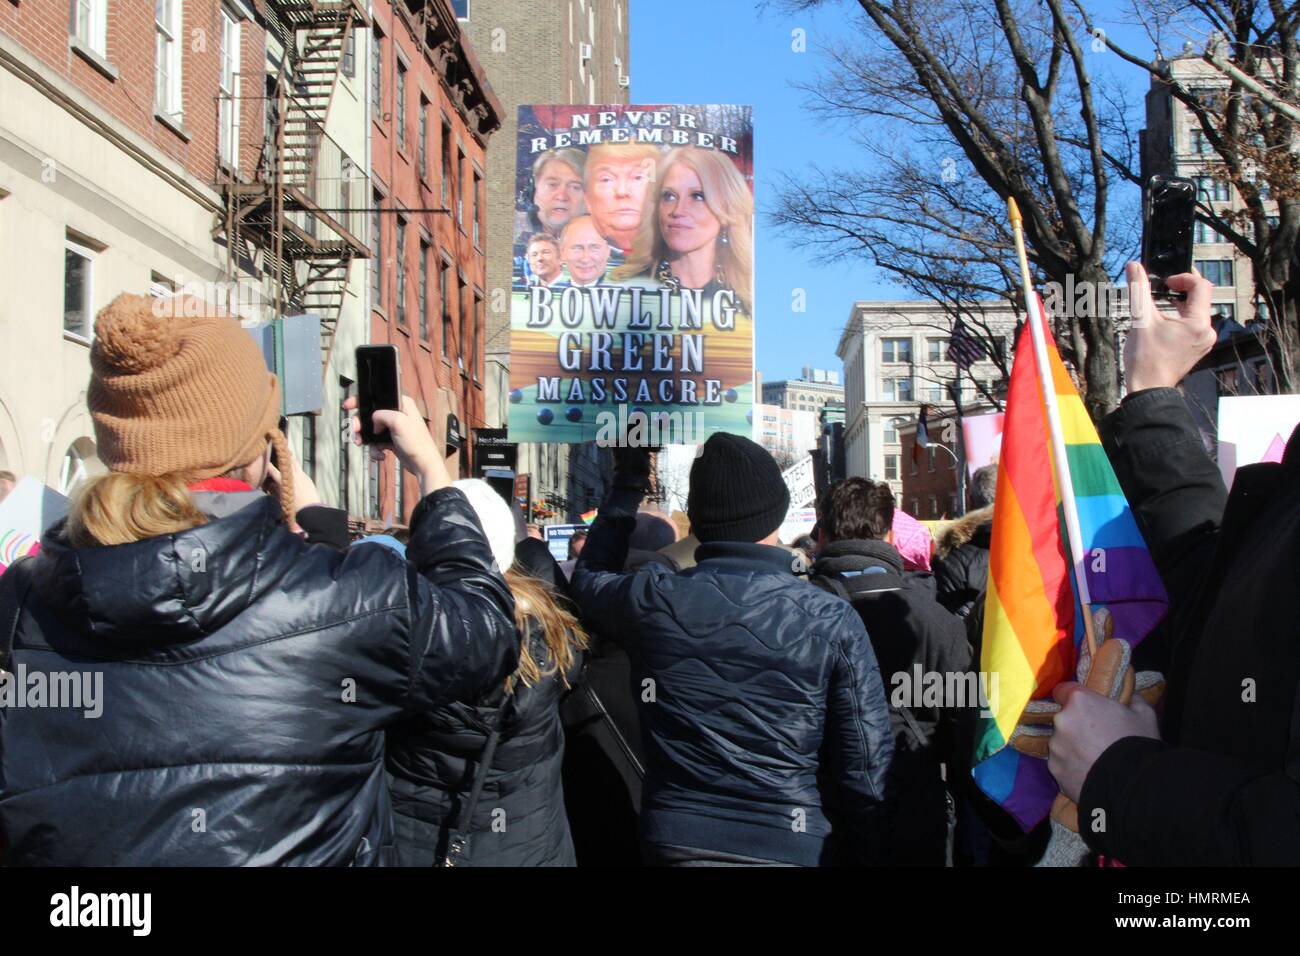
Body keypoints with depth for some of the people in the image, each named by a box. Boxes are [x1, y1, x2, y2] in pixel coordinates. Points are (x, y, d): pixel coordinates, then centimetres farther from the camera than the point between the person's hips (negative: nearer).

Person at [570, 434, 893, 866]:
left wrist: (627, 485, 21)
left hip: (675, 844, 2)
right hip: (792, 848, -1)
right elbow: (865, 766, -10)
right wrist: (865, 854, 5)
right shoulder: (832, 621, -13)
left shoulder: (652, 600, -10)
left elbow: (587, 577, 14)